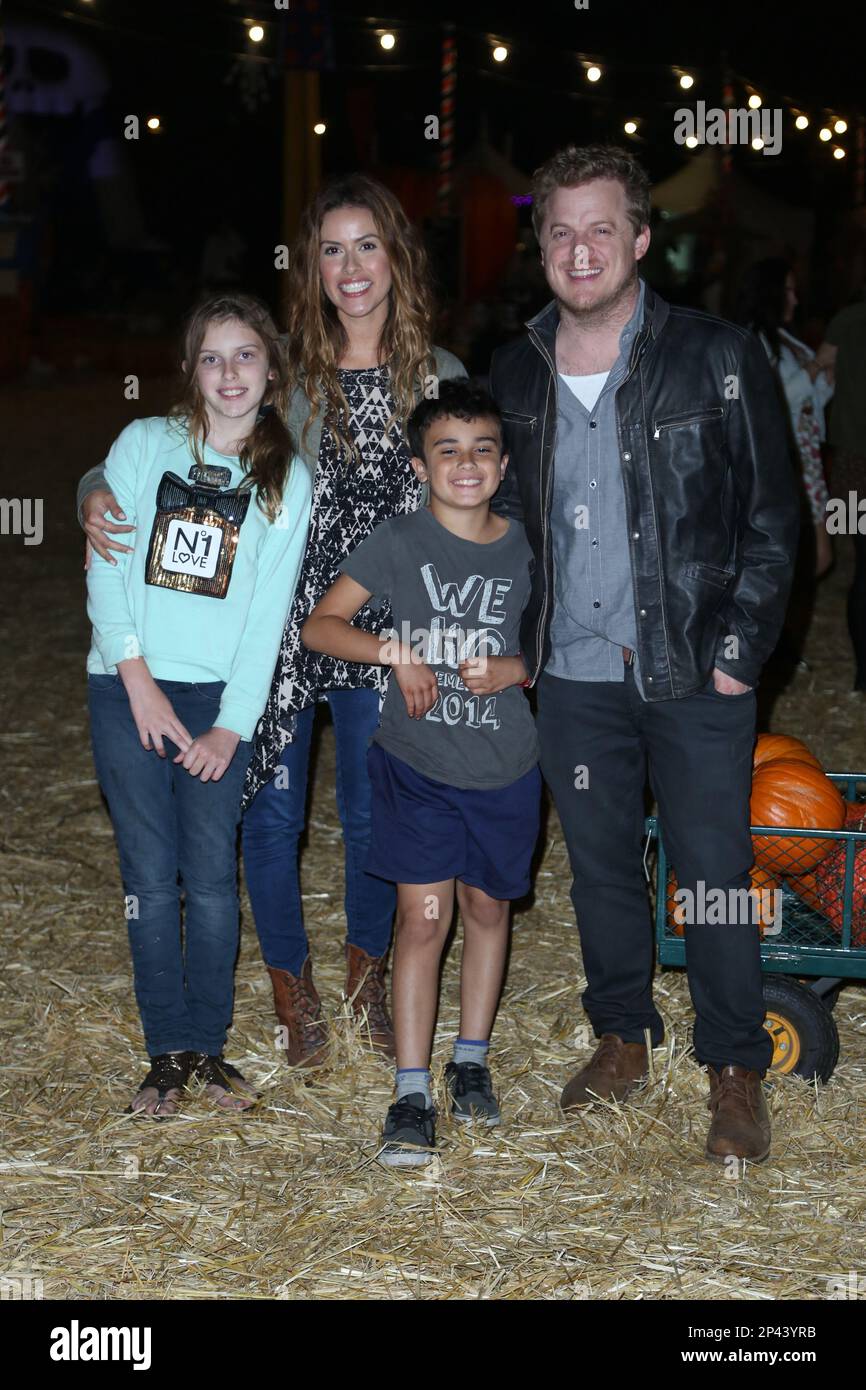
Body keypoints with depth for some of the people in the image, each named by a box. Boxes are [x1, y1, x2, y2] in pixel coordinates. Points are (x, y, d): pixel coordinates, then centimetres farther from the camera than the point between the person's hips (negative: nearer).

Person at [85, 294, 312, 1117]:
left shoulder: (287, 479, 6)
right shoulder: (144, 444, 3)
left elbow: (269, 609, 0)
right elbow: (106, 566, -2)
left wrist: (233, 724, -7)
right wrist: (136, 677, -11)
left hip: (221, 696, 1)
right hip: (130, 689, 0)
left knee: (212, 876, 2)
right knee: (150, 878, 2)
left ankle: (209, 1047, 15)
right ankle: (167, 1052, 12)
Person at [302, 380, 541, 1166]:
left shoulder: (524, 550, -2)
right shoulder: (399, 542, -7)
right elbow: (319, 627, -6)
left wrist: (512, 671, -13)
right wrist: (396, 652, -21)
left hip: (505, 768, 2)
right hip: (417, 762, -2)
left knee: (487, 908, 14)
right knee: (423, 918, -4)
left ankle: (472, 1060, 31)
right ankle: (412, 1093, 2)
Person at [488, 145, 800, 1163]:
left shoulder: (718, 357, -5)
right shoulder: (515, 373, 6)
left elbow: (773, 517, -3)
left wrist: (739, 651, -8)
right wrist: (512, 644, 8)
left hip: (694, 673, -3)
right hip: (572, 674, 4)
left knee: (713, 875, 3)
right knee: (600, 866, 15)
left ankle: (735, 1071, 19)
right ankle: (622, 1040, 33)